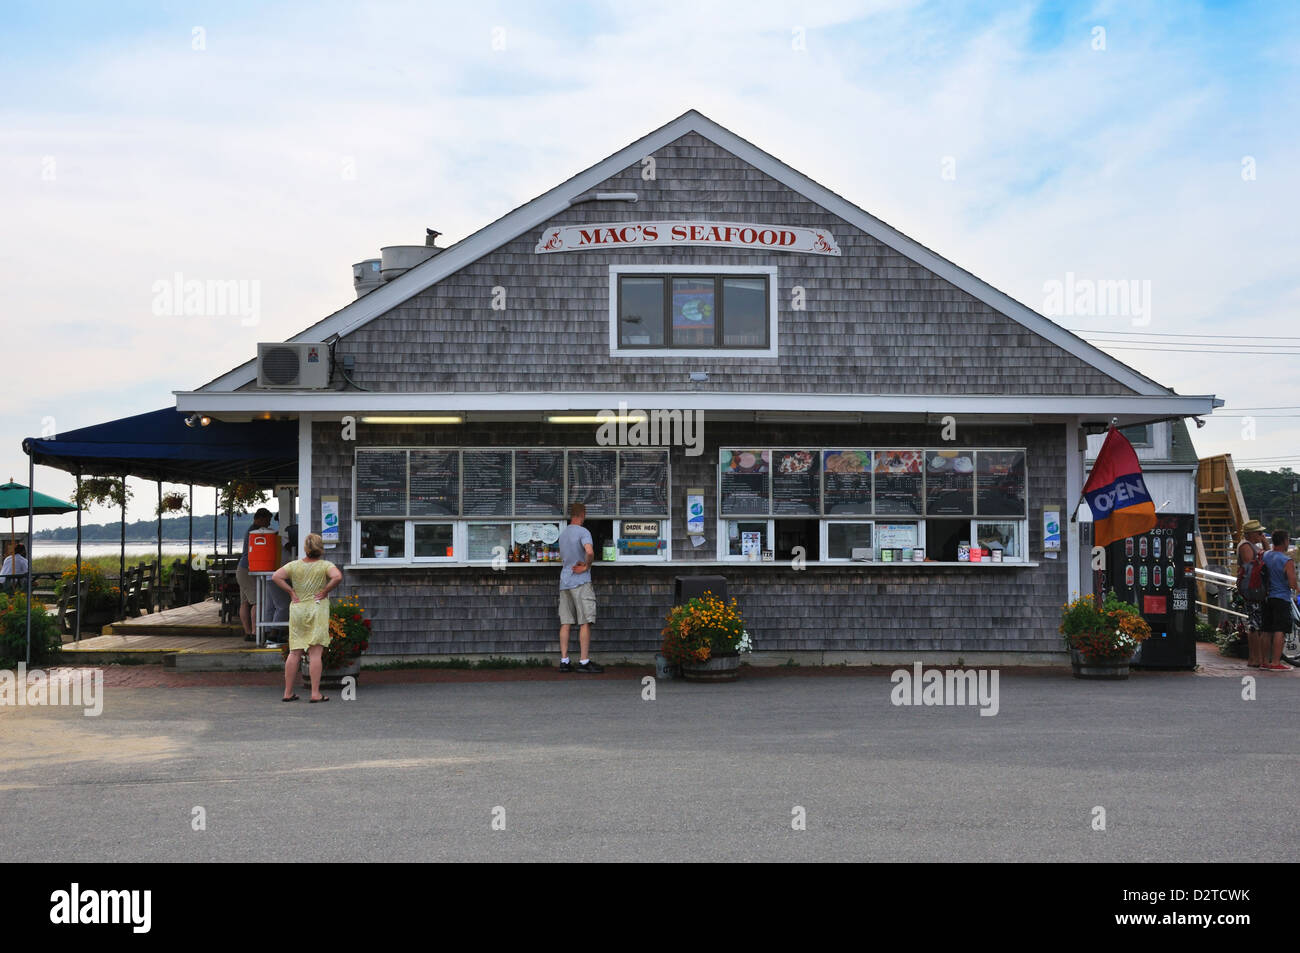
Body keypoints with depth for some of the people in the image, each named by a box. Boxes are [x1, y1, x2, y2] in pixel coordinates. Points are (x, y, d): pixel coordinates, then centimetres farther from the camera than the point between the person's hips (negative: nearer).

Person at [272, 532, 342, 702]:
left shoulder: (295, 565, 4)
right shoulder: (325, 565, -6)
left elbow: (276, 577, -3)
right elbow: (337, 577, -23)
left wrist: (291, 592, 1)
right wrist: (325, 591, -10)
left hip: (297, 610, 3)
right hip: (317, 611, -3)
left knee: (294, 653, 9)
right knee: (315, 653, -3)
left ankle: (288, 692, 11)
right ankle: (315, 693, -6)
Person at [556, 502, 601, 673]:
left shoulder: (563, 534, 18)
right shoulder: (583, 532, -10)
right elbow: (589, 552, -27)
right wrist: (586, 567, -11)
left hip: (564, 582, 8)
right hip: (580, 582, -8)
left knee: (566, 622, 6)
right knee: (585, 622, -5)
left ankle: (564, 661, 5)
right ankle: (584, 662, -7)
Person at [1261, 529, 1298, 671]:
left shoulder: (1265, 556, 5)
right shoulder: (1287, 561, -15)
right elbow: (1292, 583, -16)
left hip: (1267, 597, 7)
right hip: (1282, 598, -7)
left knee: (1268, 631, 11)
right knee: (1280, 631, -6)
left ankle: (1265, 661, 15)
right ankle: (1276, 663, -8)